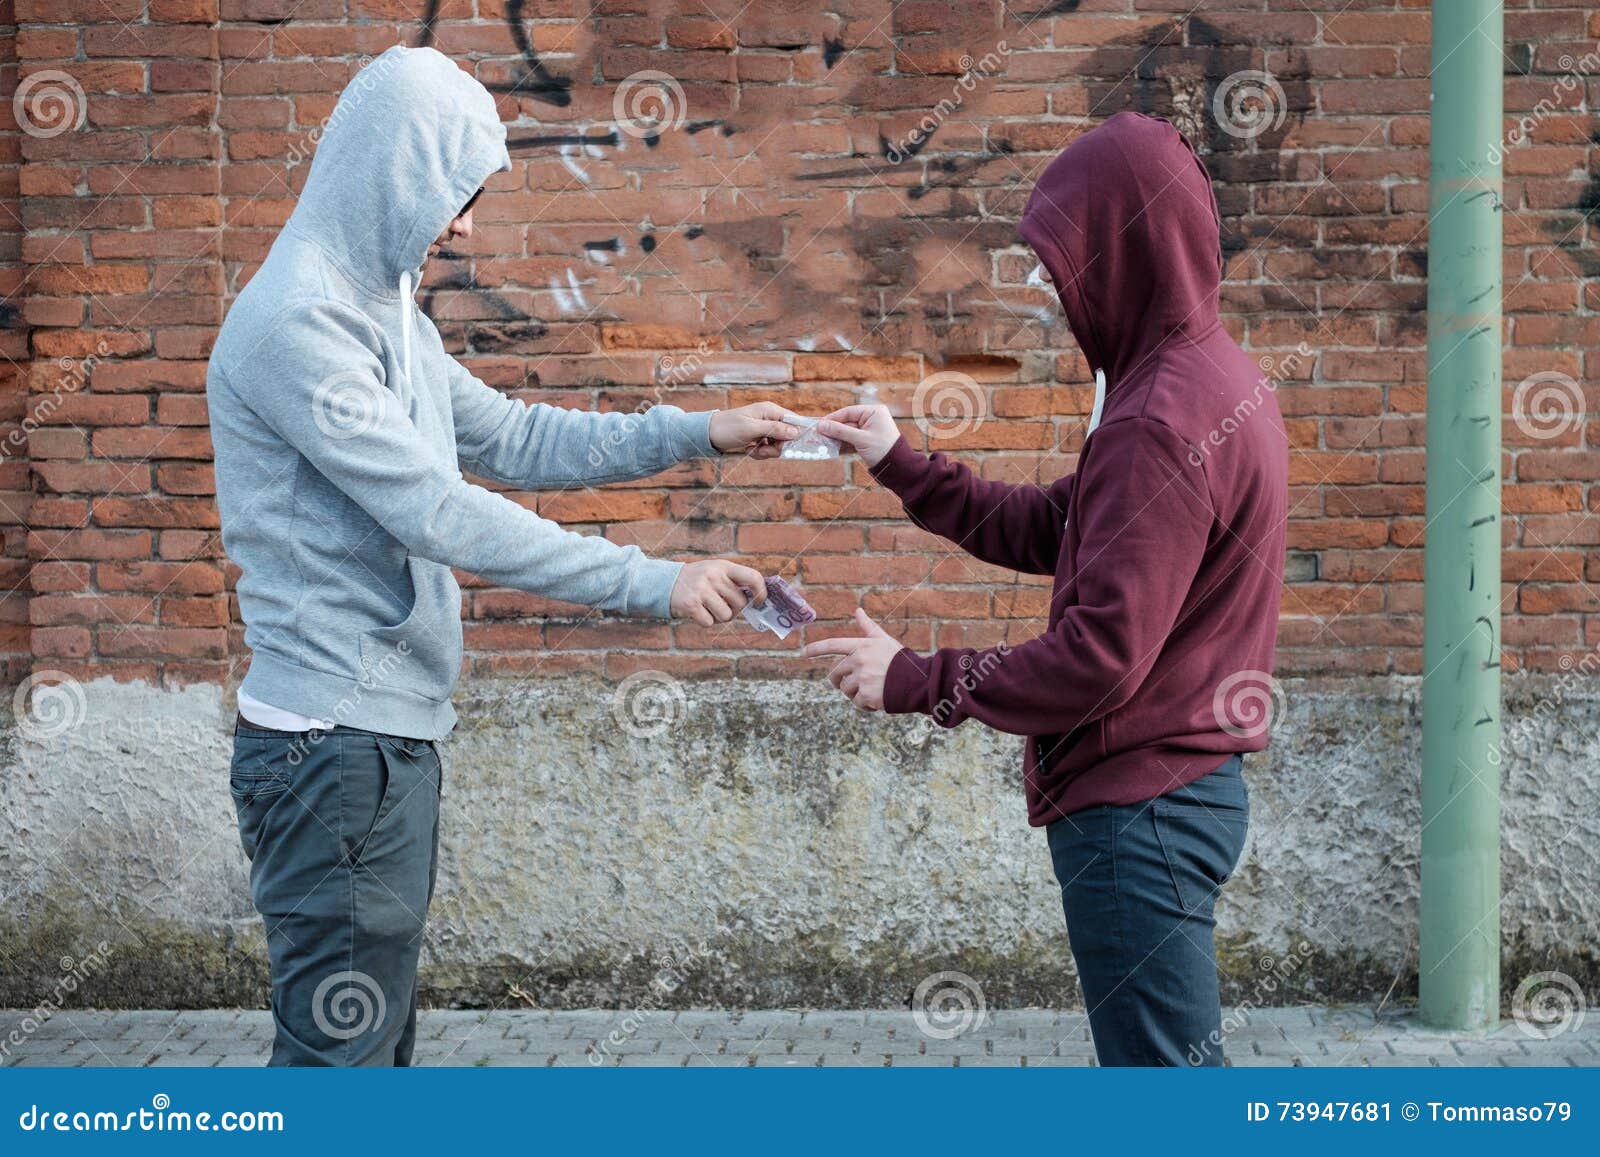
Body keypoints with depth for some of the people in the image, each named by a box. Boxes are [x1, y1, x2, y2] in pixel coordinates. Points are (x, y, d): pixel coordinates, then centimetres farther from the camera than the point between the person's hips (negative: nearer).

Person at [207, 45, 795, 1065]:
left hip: (391, 733, 10)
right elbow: (439, 513, -22)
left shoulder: (386, 315, 14)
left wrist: (697, 433, 15)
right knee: (343, 1054, -6)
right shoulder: (295, 322, -17)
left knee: (379, 1036, 15)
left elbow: (509, 439, 23)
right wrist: (653, 583, -21)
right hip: (334, 743, -10)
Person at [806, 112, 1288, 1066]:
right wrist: (903, 467, 15)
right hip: (1189, 782, 11)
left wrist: (915, 682, -14)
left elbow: (1097, 657, -24)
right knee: (1167, 1058, 18)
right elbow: (1052, 530, 17)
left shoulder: (1159, 423, -22)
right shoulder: (1213, 376, 12)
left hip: (1139, 808, -11)